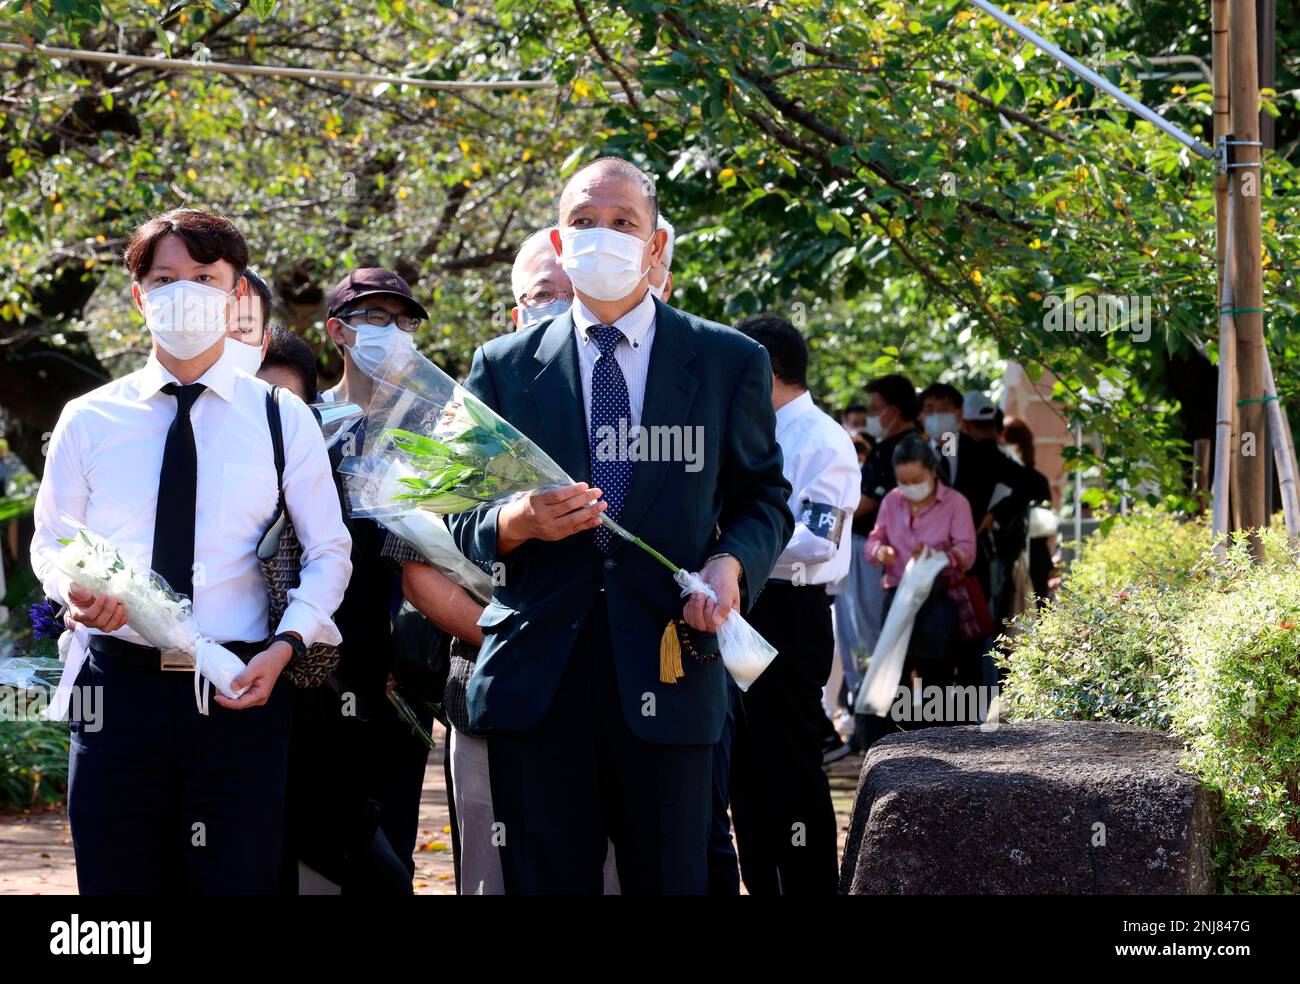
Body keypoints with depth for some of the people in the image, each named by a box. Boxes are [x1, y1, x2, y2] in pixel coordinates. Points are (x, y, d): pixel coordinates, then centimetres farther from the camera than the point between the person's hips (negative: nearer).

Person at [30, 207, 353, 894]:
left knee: (240, 882, 1)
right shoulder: (88, 420, 7)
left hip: (239, 692, 0)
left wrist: (284, 645, -8)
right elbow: (52, 542, 15)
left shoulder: (284, 420, 6)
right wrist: (74, 591, -8)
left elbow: (328, 553, 8)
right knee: (116, 884, 1)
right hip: (118, 686, 1)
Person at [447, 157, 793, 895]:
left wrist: (732, 560, -8)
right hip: (538, 675, 1)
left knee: (671, 879, 1)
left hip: (667, 669, -1)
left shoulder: (731, 363, 8)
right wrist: (516, 523, -13)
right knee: (547, 882, 3)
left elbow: (763, 496, 14)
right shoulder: (505, 367, 9)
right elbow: (463, 521, 10)